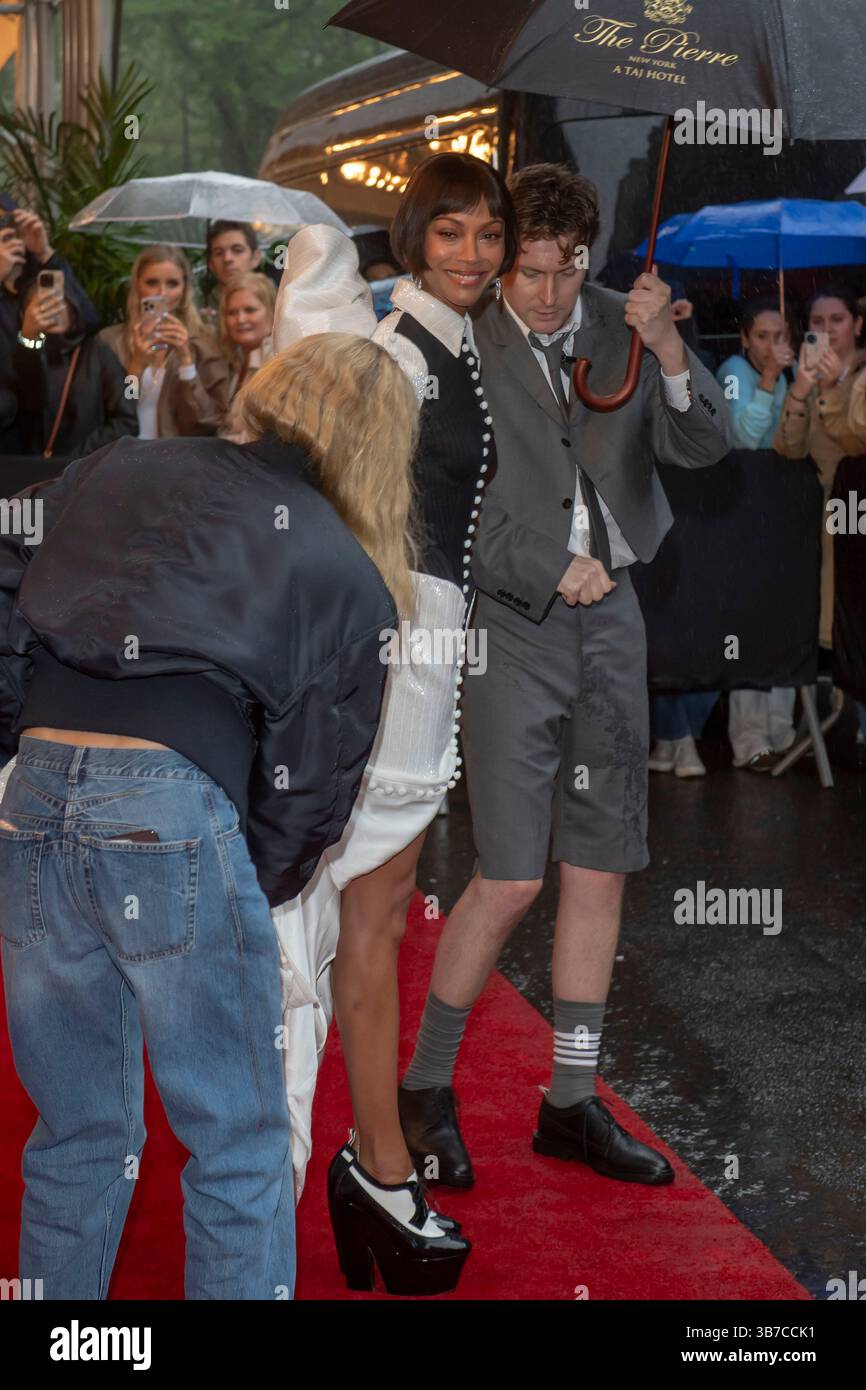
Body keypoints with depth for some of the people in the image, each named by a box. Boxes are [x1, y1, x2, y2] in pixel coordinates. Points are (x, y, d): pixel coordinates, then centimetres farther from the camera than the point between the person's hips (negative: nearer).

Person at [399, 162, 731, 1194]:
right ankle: (426, 1089, 11)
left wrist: (667, 352, -20)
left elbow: (702, 446, -3)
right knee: (511, 878, -8)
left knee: (601, 869, 7)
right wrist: (552, 570, -12)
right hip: (509, 619, -5)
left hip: (609, 617, 5)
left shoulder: (624, 326, 4)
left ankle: (572, 1104, 19)